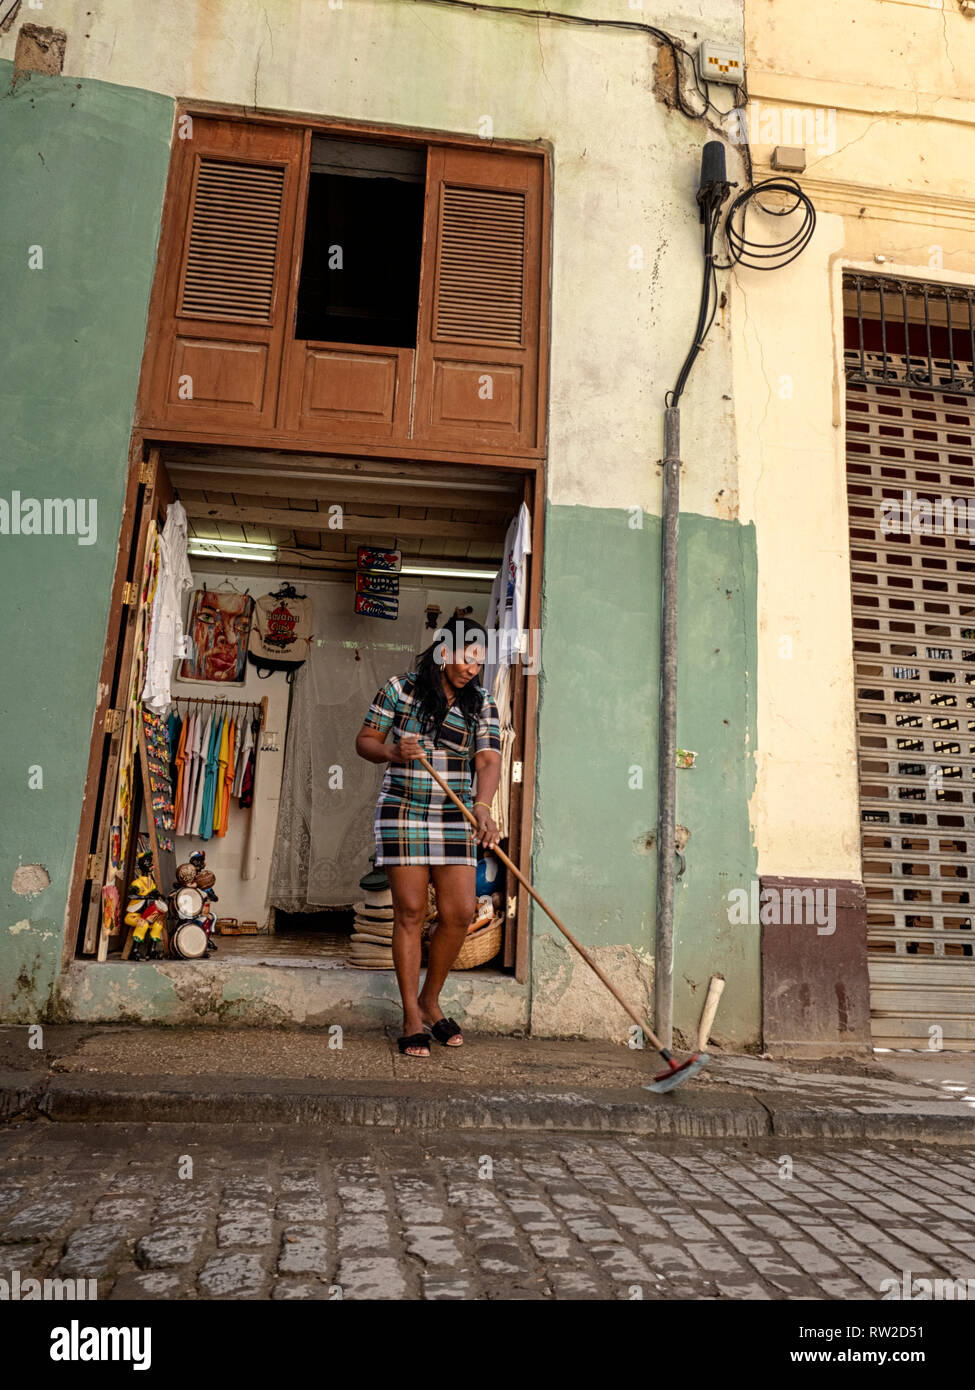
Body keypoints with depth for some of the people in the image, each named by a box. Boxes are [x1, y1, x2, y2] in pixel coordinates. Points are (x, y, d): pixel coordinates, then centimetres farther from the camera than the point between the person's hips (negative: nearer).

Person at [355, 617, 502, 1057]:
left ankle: (430, 1001, 21)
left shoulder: (482, 705, 4)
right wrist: (393, 751, -18)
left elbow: (488, 761, -8)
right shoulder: (400, 689, 0)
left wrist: (483, 806, -26)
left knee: (460, 912, -2)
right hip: (402, 812, -2)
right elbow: (365, 740, 4)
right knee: (410, 912, -2)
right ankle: (412, 1019, 9)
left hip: (454, 818, 3)